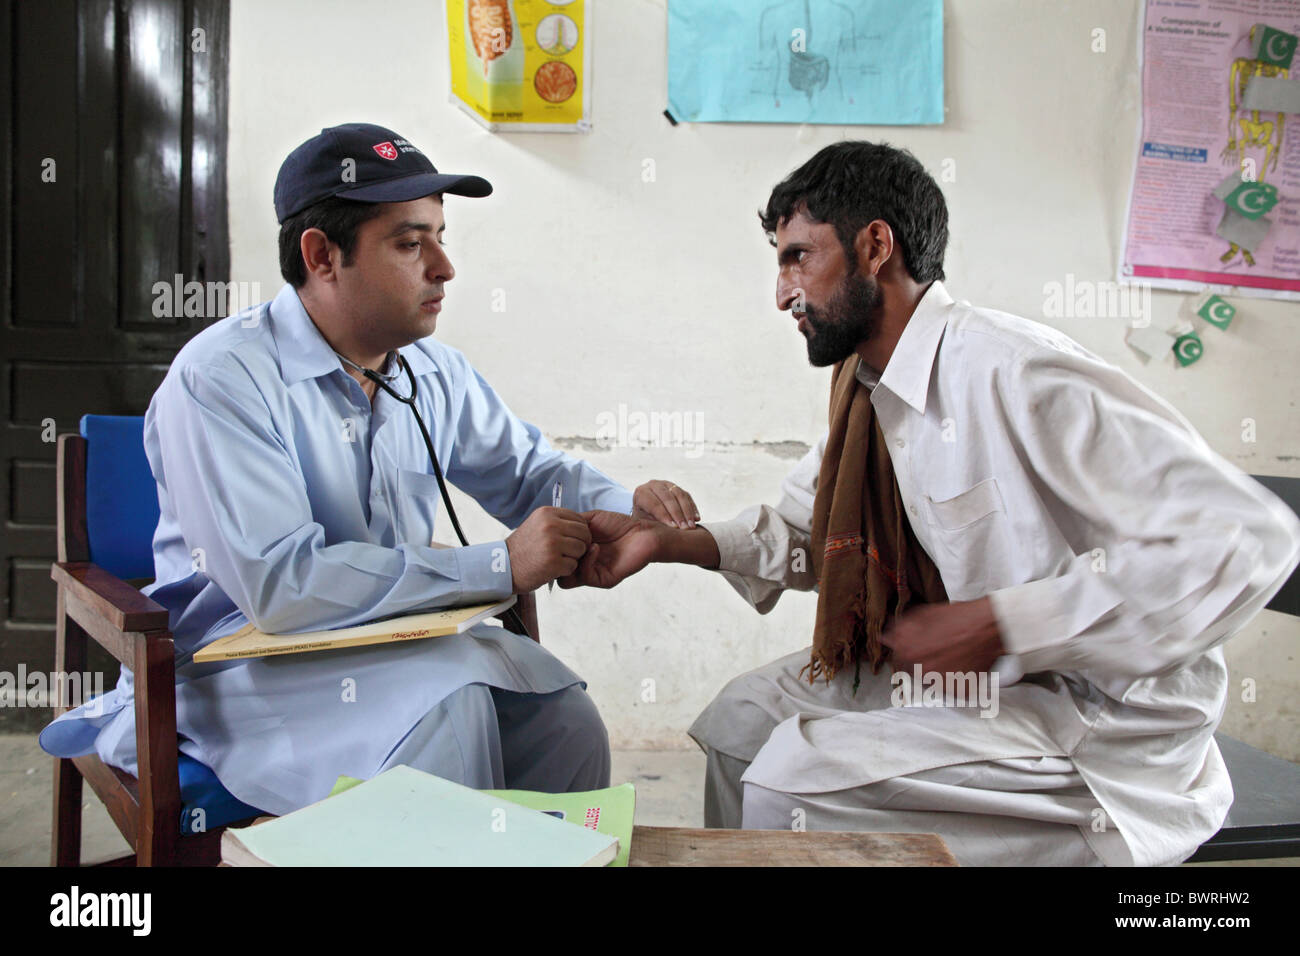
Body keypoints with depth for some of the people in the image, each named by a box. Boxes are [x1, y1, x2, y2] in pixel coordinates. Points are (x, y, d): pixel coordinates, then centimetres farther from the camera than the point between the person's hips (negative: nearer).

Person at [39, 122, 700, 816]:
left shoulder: (434, 374, 5)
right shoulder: (222, 378, -17)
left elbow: (529, 472, 18)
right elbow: (277, 584, -27)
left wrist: (627, 507, -5)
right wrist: (501, 565, -27)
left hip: (398, 641, 6)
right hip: (249, 657, -5)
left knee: (563, 719, -16)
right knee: (446, 700, -30)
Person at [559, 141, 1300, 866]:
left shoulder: (1016, 375, -25)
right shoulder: (865, 384, 3)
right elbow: (807, 531, 15)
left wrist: (997, 624, -29)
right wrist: (665, 541, 2)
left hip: (1097, 726, -8)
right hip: (968, 676, 8)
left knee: (794, 777, -20)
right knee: (745, 716, 10)